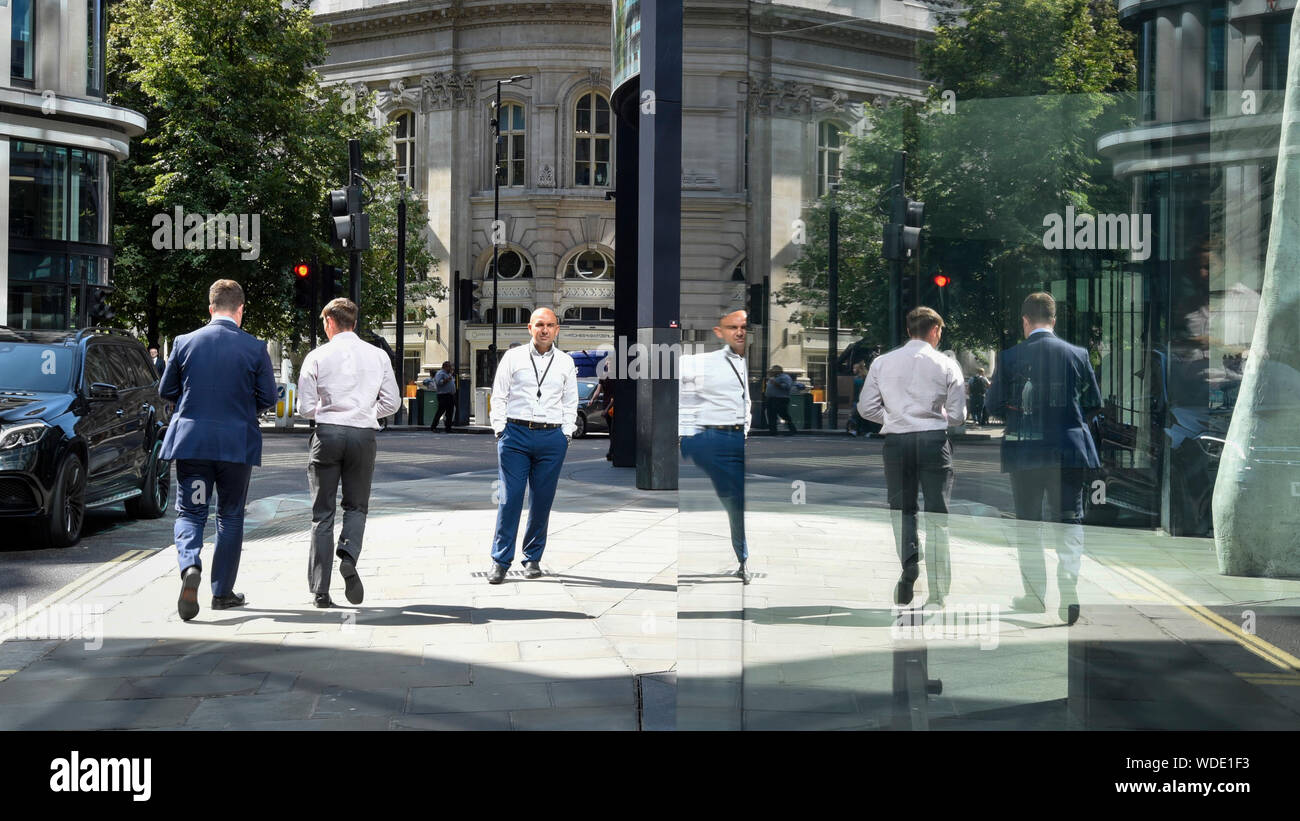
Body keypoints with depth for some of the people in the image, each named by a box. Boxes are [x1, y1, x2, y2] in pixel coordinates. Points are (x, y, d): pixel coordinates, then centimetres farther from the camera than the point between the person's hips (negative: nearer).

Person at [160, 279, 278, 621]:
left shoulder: (184, 343, -1)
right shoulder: (255, 349, -6)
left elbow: (166, 391, 7)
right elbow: (268, 398, -2)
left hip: (191, 441, 1)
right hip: (237, 443, -1)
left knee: (189, 513, 8)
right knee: (231, 517, 12)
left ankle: (190, 565, -20)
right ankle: (223, 592, 15)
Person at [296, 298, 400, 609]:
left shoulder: (317, 357, -2)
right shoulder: (378, 356, 4)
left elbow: (305, 408, -2)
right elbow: (391, 402, 6)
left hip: (327, 433, -1)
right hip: (364, 434, 1)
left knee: (322, 512, 6)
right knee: (356, 505, 16)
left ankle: (320, 590, 4)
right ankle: (349, 555, -14)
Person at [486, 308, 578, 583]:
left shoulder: (565, 362, 11)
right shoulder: (513, 357, 6)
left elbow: (570, 403, 14)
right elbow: (499, 396, 7)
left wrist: (566, 434, 4)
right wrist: (500, 430, -1)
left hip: (552, 437, 2)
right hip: (515, 435, -2)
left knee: (542, 500, 3)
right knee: (510, 497, -6)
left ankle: (533, 558, 15)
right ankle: (500, 561, -1)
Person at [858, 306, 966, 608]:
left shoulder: (883, 362, 4)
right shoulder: (947, 364, -1)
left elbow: (866, 407, 4)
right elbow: (958, 415, 0)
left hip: (896, 440, 1)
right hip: (934, 440, -1)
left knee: (901, 508, 15)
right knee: (936, 514, 6)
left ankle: (908, 561, -11)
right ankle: (937, 593, 6)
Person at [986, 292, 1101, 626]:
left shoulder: (1009, 357, -7)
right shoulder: (1077, 354, -2)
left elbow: (994, 406, -2)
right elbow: (1094, 403, 6)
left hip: (1024, 451, -1)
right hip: (1068, 449, 1)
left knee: (1027, 524, 12)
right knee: (1069, 522, 4)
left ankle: (1035, 594, 17)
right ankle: (1068, 591, -13)